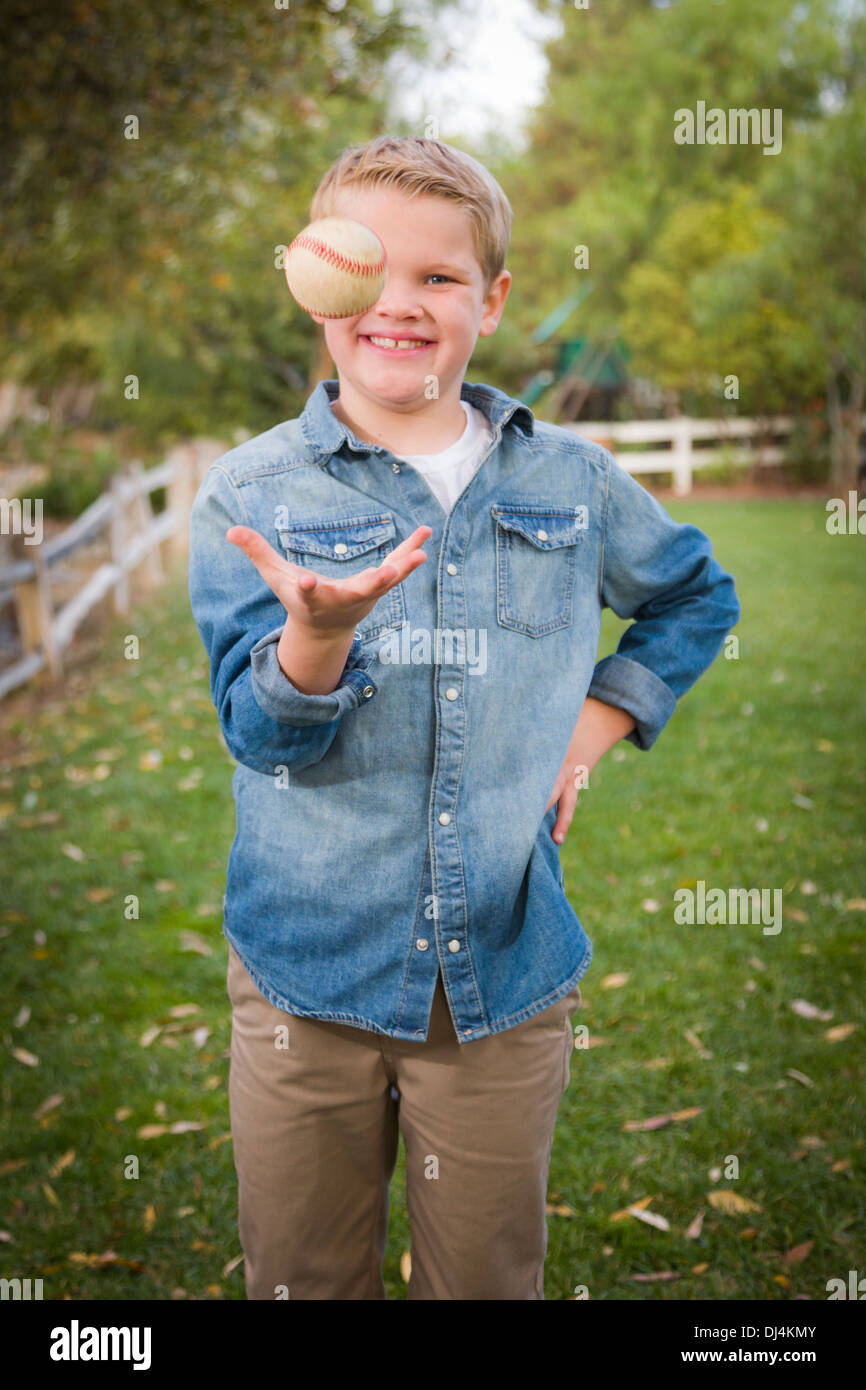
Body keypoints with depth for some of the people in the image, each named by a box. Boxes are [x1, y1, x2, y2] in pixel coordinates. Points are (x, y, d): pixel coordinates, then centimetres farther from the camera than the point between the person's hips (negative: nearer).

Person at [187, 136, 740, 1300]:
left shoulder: (571, 481, 2)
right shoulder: (253, 491, -4)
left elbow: (698, 596, 20)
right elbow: (261, 731, -12)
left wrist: (599, 721, 6)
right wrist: (318, 632, -34)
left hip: (507, 974, 1)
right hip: (307, 974, -1)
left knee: (489, 1278, 18)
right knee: (302, 1278, 17)